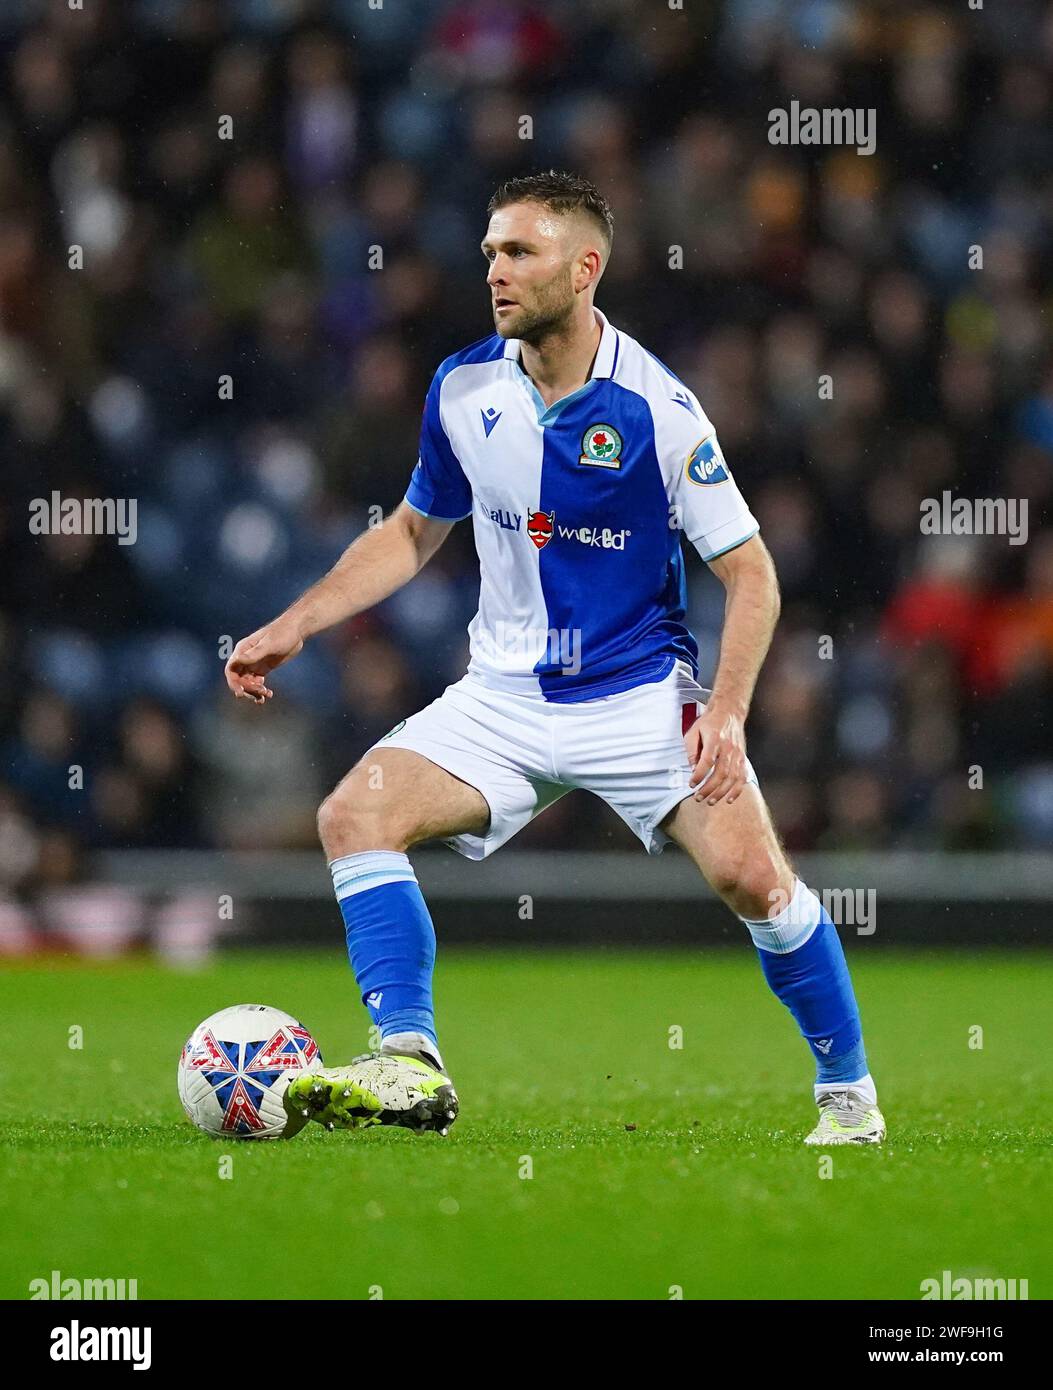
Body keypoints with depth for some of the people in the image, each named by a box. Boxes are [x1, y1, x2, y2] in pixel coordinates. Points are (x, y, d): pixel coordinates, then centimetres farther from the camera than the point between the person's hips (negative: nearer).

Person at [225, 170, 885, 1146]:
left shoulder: (657, 409, -14)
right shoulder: (463, 389, -1)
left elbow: (749, 573, -8)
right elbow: (413, 533, 16)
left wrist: (726, 711, -20)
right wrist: (293, 627, 8)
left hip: (642, 692, -4)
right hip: (505, 695, 4)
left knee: (751, 875, -19)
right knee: (353, 814, -17)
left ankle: (848, 1091, 3)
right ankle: (409, 1067, -18)